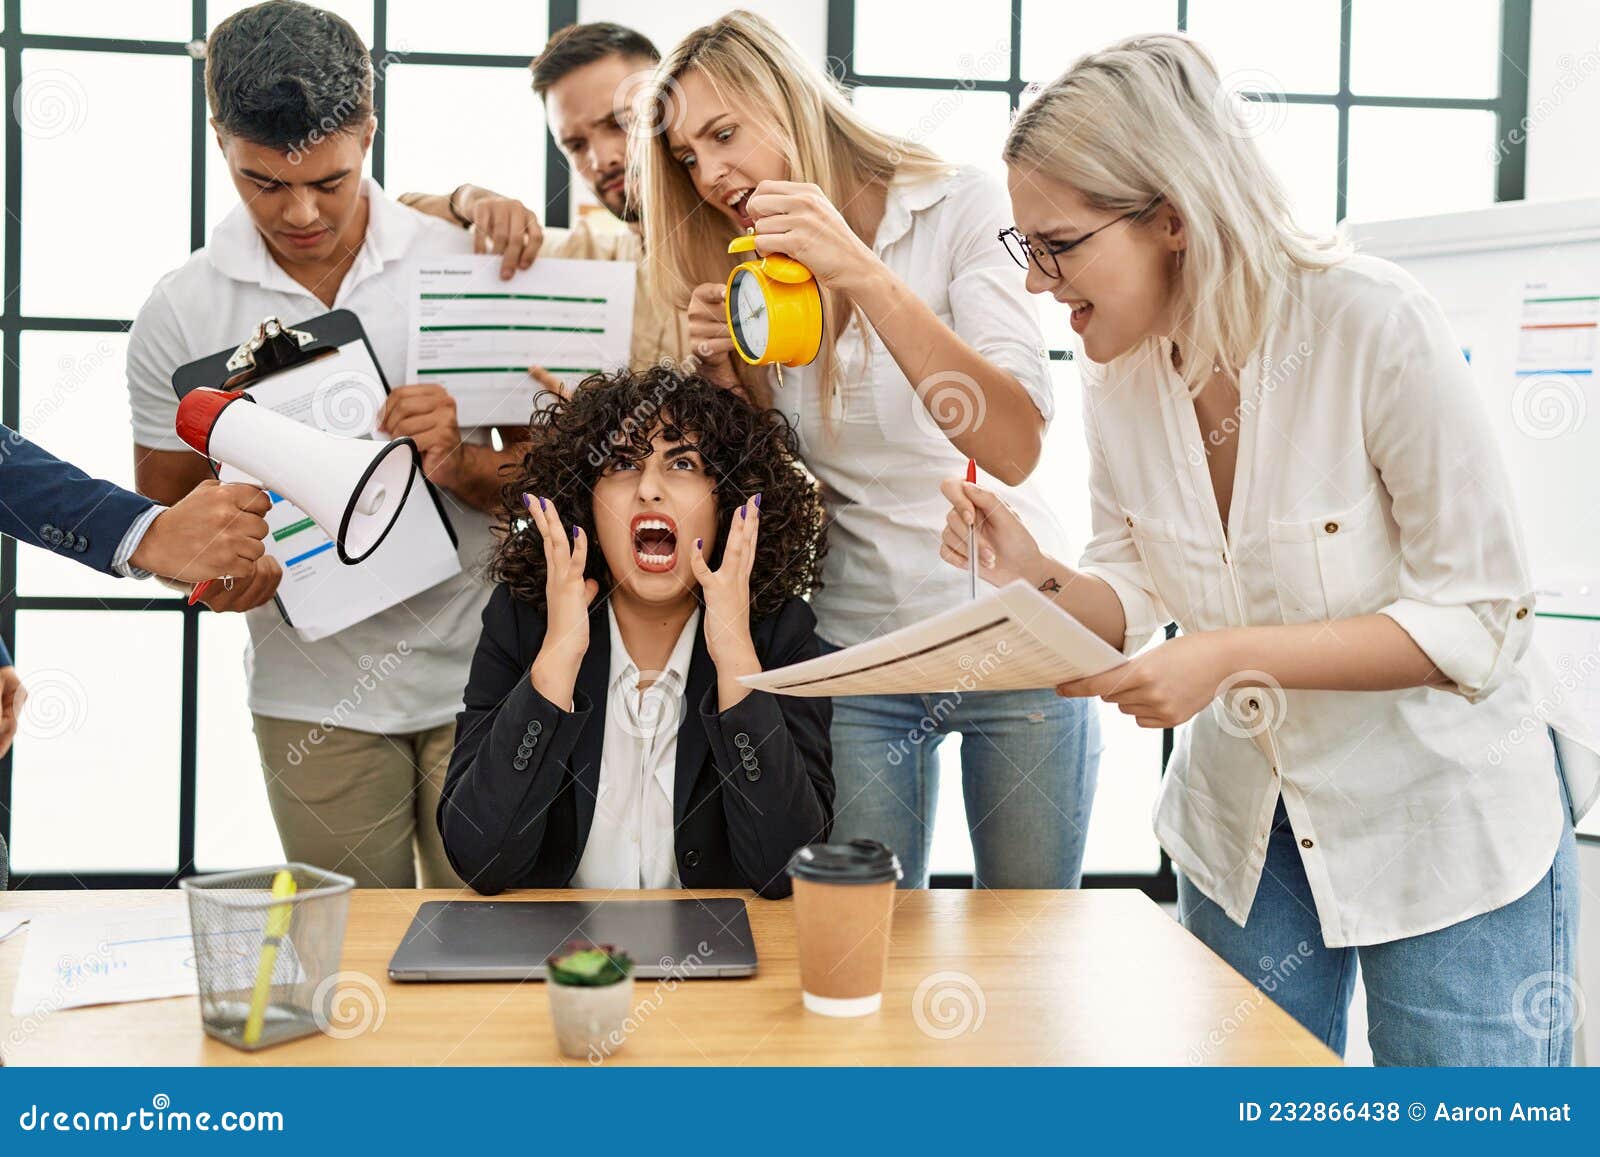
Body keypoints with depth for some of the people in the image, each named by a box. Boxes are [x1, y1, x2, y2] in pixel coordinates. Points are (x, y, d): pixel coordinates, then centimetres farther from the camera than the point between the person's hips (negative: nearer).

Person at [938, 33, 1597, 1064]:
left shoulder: (1373, 324, -24)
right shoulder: (1119, 370, -7)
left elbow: (1479, 620, -20)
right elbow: (1138, 594, 3)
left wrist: (1234, 654, -29)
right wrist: (1039, 580, -18)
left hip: (1445, 827, -5)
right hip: (1245, 824, 5)